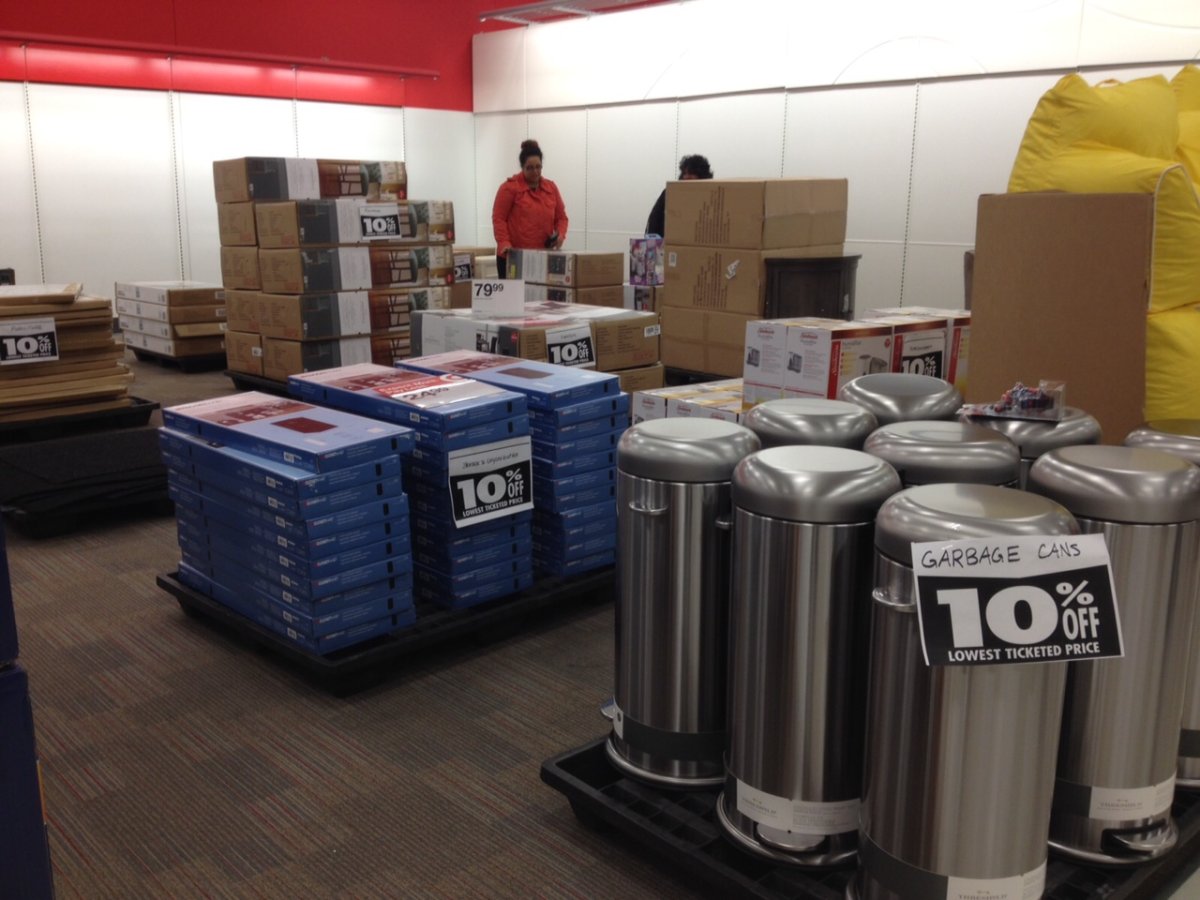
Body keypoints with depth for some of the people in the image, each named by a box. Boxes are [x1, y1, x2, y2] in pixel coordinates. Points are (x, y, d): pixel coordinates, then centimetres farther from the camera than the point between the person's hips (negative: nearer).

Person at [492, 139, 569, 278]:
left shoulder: (551, 187, 11)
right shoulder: (509, 187, -3)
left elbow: (561, 217, 16)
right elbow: (498, 218, -6)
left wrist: (561, 234, -4)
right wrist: (504, 242, -19)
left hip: (543, 256, 4)